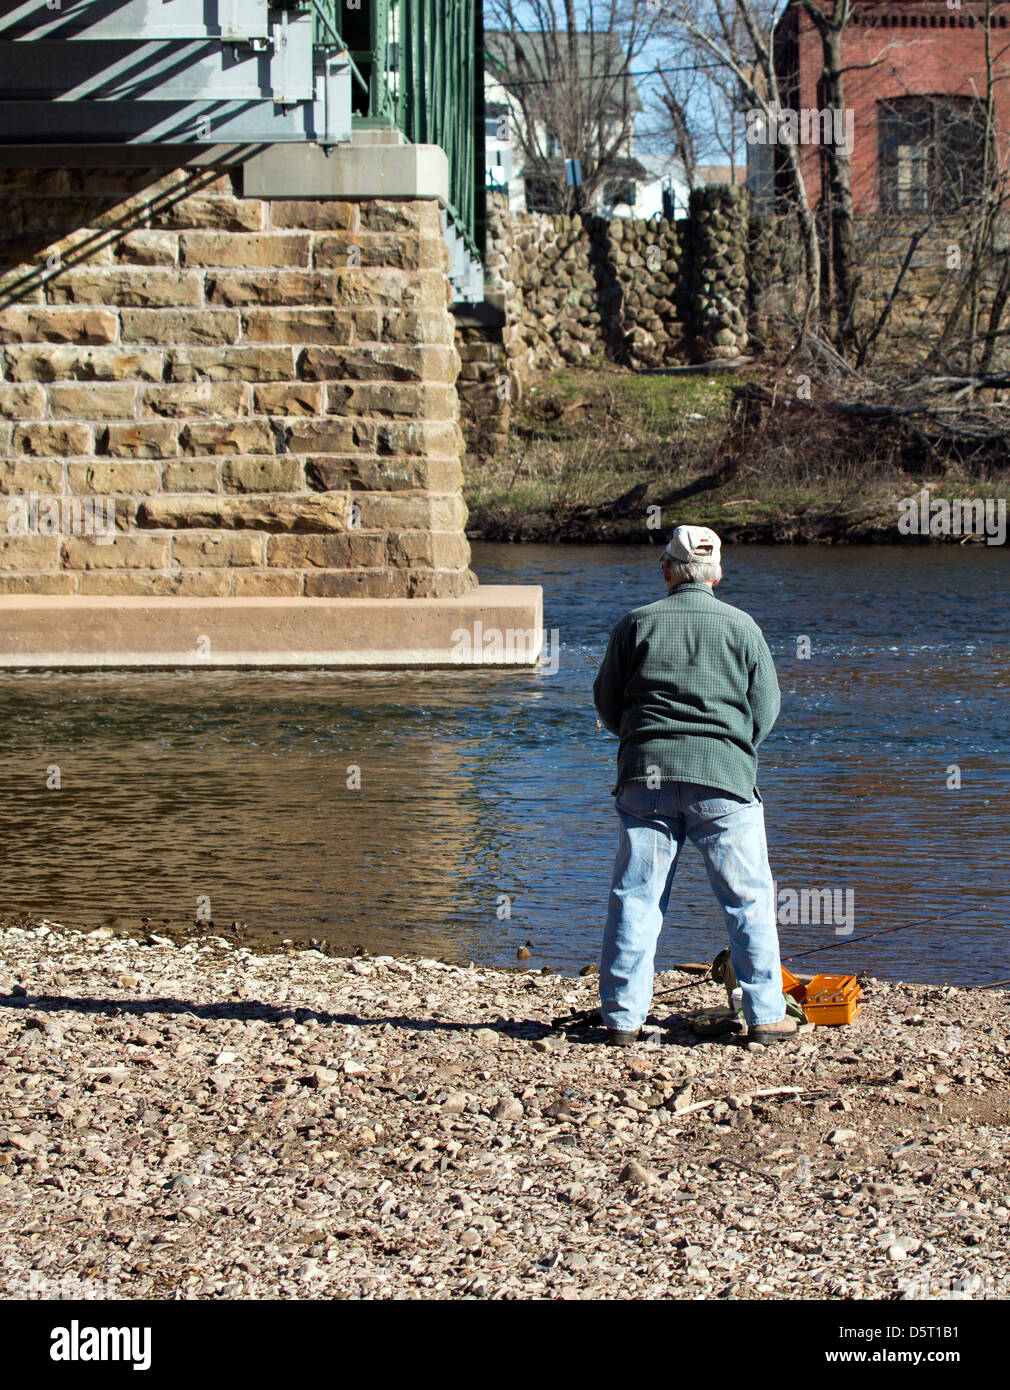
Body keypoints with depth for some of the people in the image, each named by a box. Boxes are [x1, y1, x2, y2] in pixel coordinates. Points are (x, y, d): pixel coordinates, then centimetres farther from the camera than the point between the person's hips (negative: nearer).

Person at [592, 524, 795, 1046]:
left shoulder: (636, 624, 5)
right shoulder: (741, 626, 3)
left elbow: (607, 706, 9)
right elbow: (765, 708, 4)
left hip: (646, 774, 1)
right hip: (724, 776, -1)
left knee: (635, 896, 5)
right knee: (747, 898, 5)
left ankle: (622, 1018, 5)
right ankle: (765, 1015, 6)